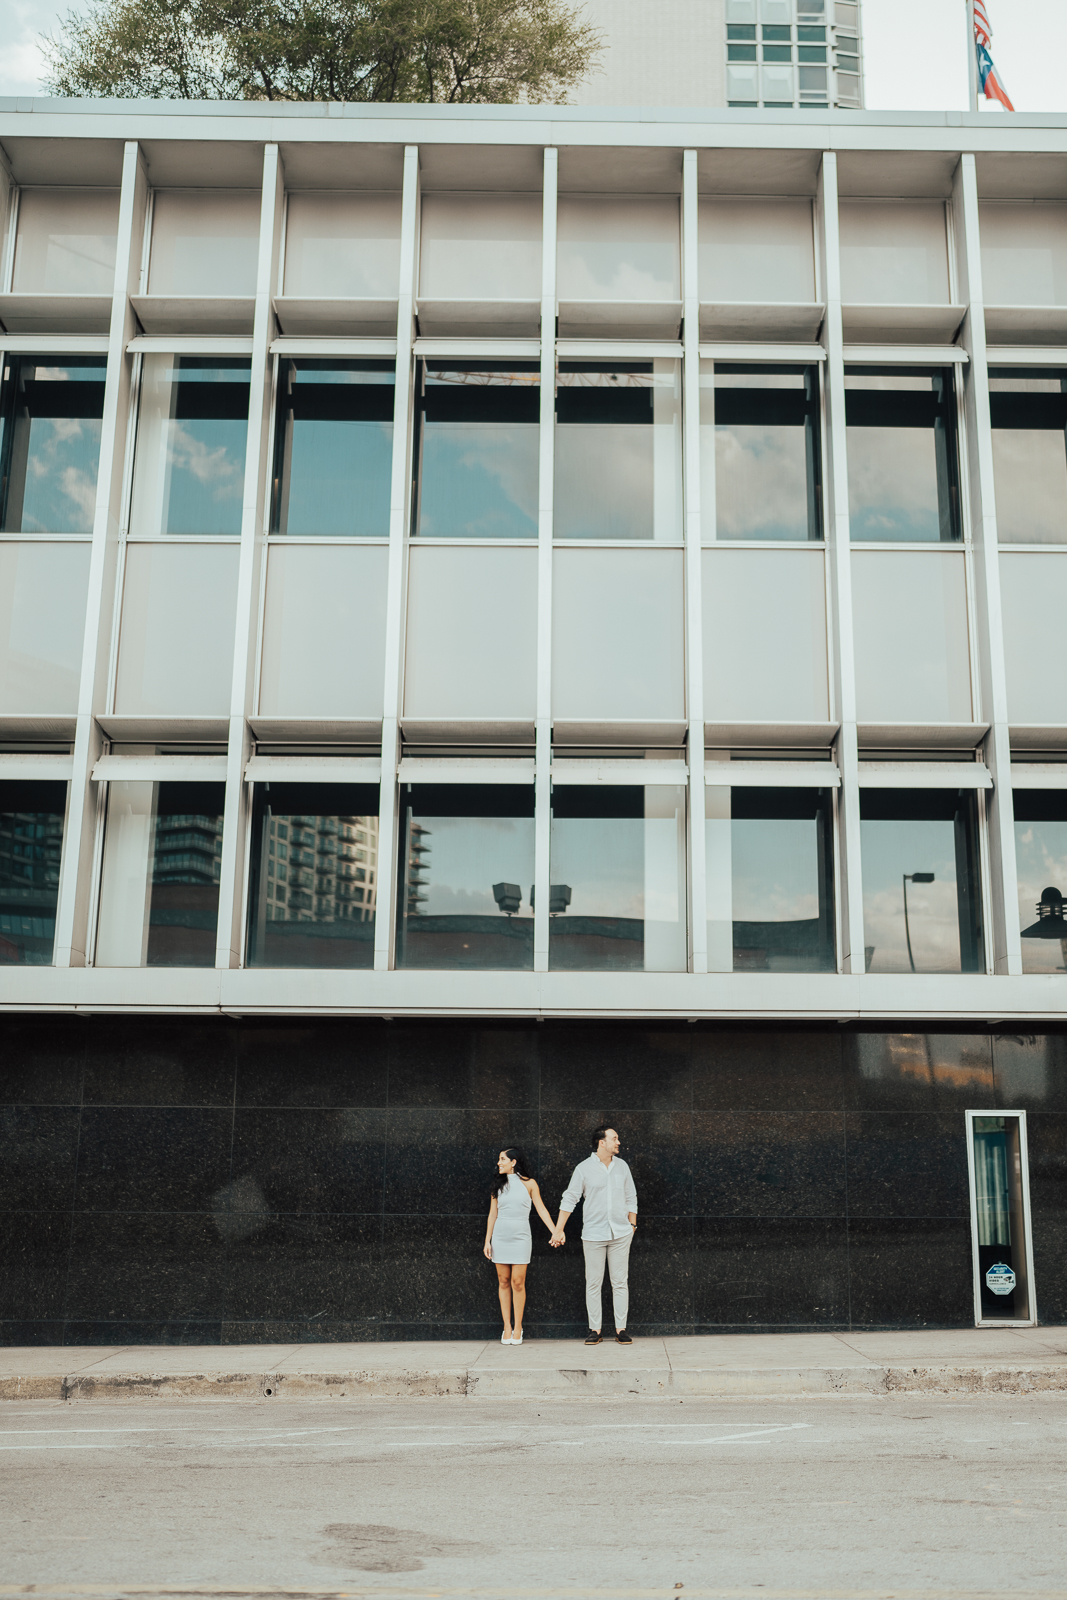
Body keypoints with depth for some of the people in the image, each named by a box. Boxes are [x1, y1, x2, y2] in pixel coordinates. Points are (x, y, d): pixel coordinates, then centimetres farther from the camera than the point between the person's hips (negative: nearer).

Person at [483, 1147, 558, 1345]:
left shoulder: (528, 1184, 1)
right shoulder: (498, 1186, 8)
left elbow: (541, 1210, 1)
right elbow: (492, 1214, 10)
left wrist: (555, 1232, -7)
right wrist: (487, 1241, 6)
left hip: (520, 1237, -3)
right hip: (500, 1237, 3)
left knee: (518, 1282, -5)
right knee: (503, 1281, 3)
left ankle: (518, 1327, 4)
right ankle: (507, 1327, 9)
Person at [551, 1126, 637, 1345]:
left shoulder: (622, 1166, 7)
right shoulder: (584, 1168, -3)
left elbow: (631, 1198, 15)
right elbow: (569, 1199, -2)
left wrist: (632, 1224, 11)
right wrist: (559, 1229, -4)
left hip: (620, 1234, 2)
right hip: (593, 1234, -2)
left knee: (620, 1282, 3)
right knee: (593, 1283, 3)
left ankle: (621, 1329, 9)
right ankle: (595, 1330, 10)